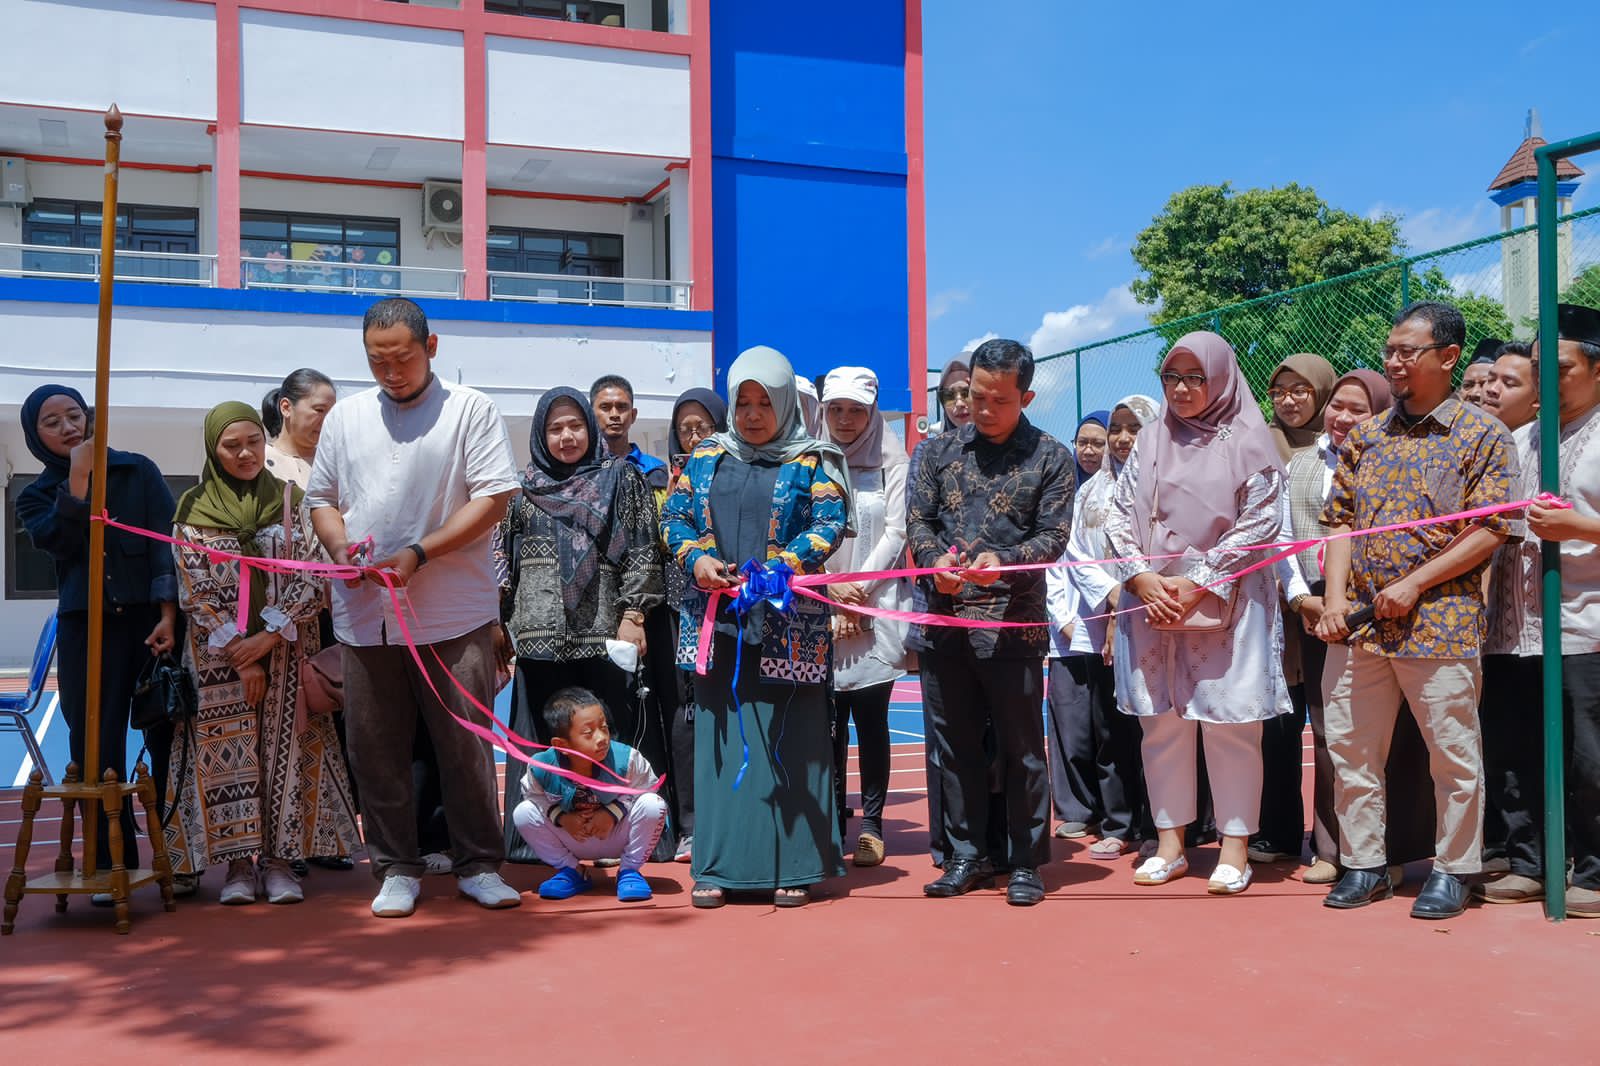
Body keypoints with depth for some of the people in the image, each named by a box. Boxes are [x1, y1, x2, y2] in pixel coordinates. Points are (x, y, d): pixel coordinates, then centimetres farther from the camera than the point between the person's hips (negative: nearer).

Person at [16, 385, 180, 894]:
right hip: (86, 627, 2)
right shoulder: (36, 496, 12)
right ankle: (111, 863, 8)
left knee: (166, 737, -3)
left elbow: (165, 541, -1)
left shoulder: (138, 470, 7)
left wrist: (167, 614, -11)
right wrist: (78, 478, -11)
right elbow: (59, 541, -8)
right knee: (96, 746, 0)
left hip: (151, 618, -1)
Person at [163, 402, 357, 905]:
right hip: (218, 655, 0)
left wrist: (268, 637, -13)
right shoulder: (193, 510, 1)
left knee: (285, 747, -1)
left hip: (285, 651, 0)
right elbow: (195, 592, -4)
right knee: (228, 752, -1)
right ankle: (238, 860, 7)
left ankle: (280, 856, 7)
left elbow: (312, 579, -3)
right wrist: (239, 656, -10)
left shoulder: (291, 501, 3)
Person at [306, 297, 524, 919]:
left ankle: (479, 866, 15)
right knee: (376, 750, 8)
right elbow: (322, 498, 19)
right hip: (364, 616, 4)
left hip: (454, 614, -4)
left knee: (466, 745, 1)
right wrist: (341, 547, -4)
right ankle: (396, 869, 21)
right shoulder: (345, 417, 14)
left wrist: (419, 554, -14)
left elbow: (493, 497, -6)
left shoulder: (469, 409, 1)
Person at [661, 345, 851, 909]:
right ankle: (717, 863, 11)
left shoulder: (811, 462, 4)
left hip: (788, 624, -3)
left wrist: (779, 566, -19)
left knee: (788, 740, 0)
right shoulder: (706, 457, 14)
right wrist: (696, 558, -8)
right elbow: (674, 516, 12)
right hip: (717, 620, 3)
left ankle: (791, 866, 7)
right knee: (718, 736, 4)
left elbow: (831, 524, -6)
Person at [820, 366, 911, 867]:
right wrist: (832, 587, -6)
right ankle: (832, 821, 9)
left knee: (870, 716, -1)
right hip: (819, 610, 1)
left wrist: (859, 589, -7)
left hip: (877, 608, -1)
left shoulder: (891, 460, 5)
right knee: (828, 718, 1)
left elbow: (896, 531, 0)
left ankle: (872, 822, 6)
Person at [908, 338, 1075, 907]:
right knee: (955, 744, 10)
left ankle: (1025, 862, 14)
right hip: (944, 619, 3)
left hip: (1014, 621, -3)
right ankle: (967, 855, 22)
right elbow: (917, 519, 7)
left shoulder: (1051, 457, 2)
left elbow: (1053, 536, -4)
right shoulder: (940, 450, 11)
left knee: (1020, 747, 2)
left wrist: (1004, 560, -22)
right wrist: (936, 559, -13)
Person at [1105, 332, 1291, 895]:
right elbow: (1120, 514, 8)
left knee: (1229, 721, -3)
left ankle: (1235, 848, 7)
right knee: (1161, 721, 6)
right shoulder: (1152, 440, 11)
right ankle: (1169, 844, 16)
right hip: (1153, 601, 4)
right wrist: (1143, 579, -6)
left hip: (1225, 603, -4)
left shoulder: (1248, 442, -1)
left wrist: (1197, 583, -11)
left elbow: (1259, 524, -6)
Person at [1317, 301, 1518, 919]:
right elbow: (1340, 521, 10)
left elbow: (1490, 530, -8)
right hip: (1362, 621, 5)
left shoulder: (1481, 435, -2)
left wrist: (1413, 585, -14)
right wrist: (1335, 597, -4)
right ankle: (1364, 865, 21)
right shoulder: (1365, 438, 12)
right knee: (1350, 745, 8)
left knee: (1453, 753, 3)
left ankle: (1452, 871, 18)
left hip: (1439, 621, -5)